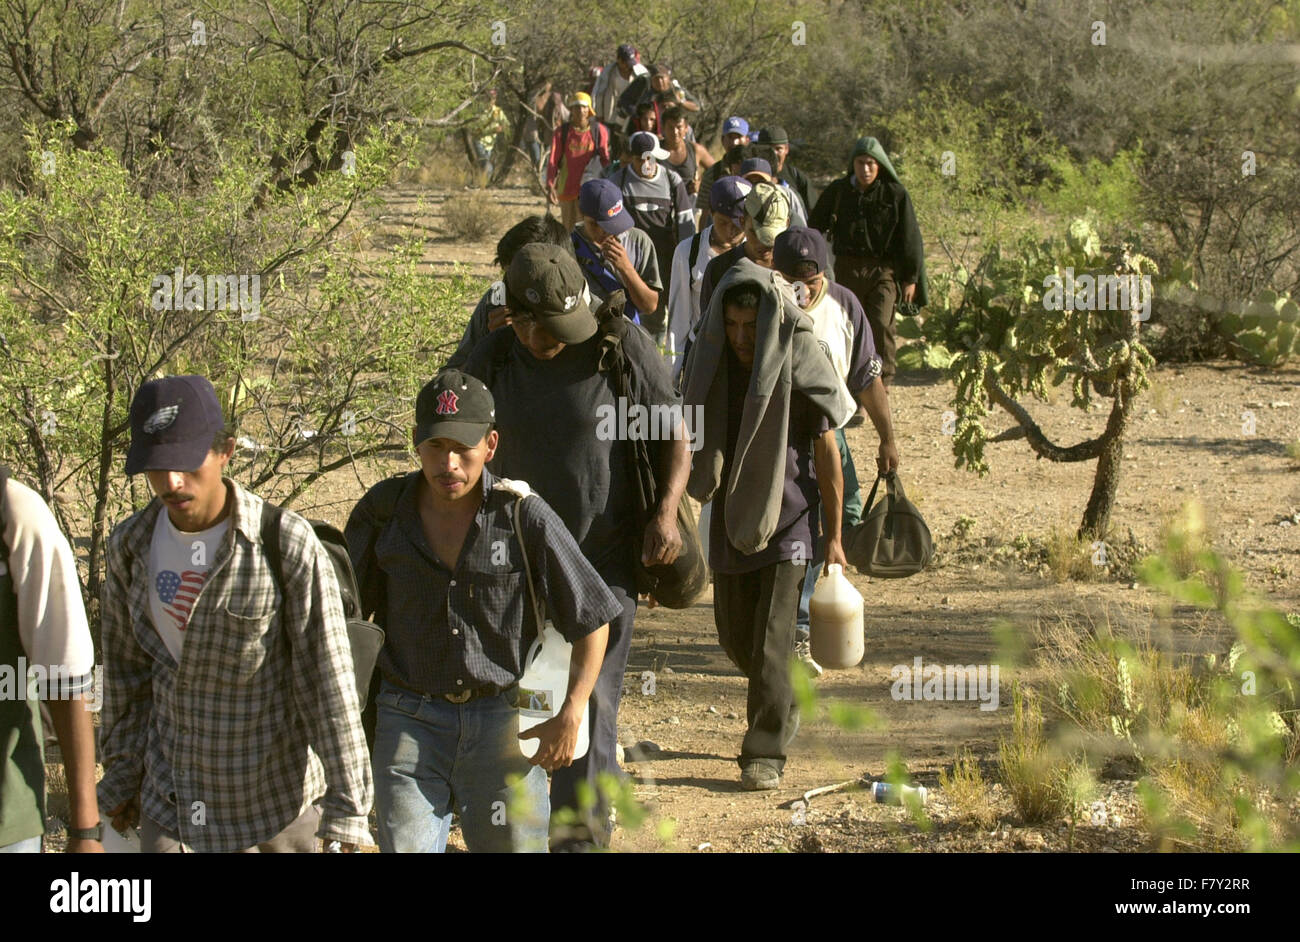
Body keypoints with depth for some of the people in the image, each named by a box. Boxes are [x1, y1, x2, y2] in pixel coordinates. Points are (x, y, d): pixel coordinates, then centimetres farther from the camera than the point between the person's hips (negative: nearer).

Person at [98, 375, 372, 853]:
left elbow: (330, 685, -17)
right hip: (171, 802, 4)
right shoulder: (131, 545, -2)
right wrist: (121, 776, 15)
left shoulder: (290, 546, -18)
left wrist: (346, 813, -17)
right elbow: (126, 670, 10)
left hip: (274, 799, -4)